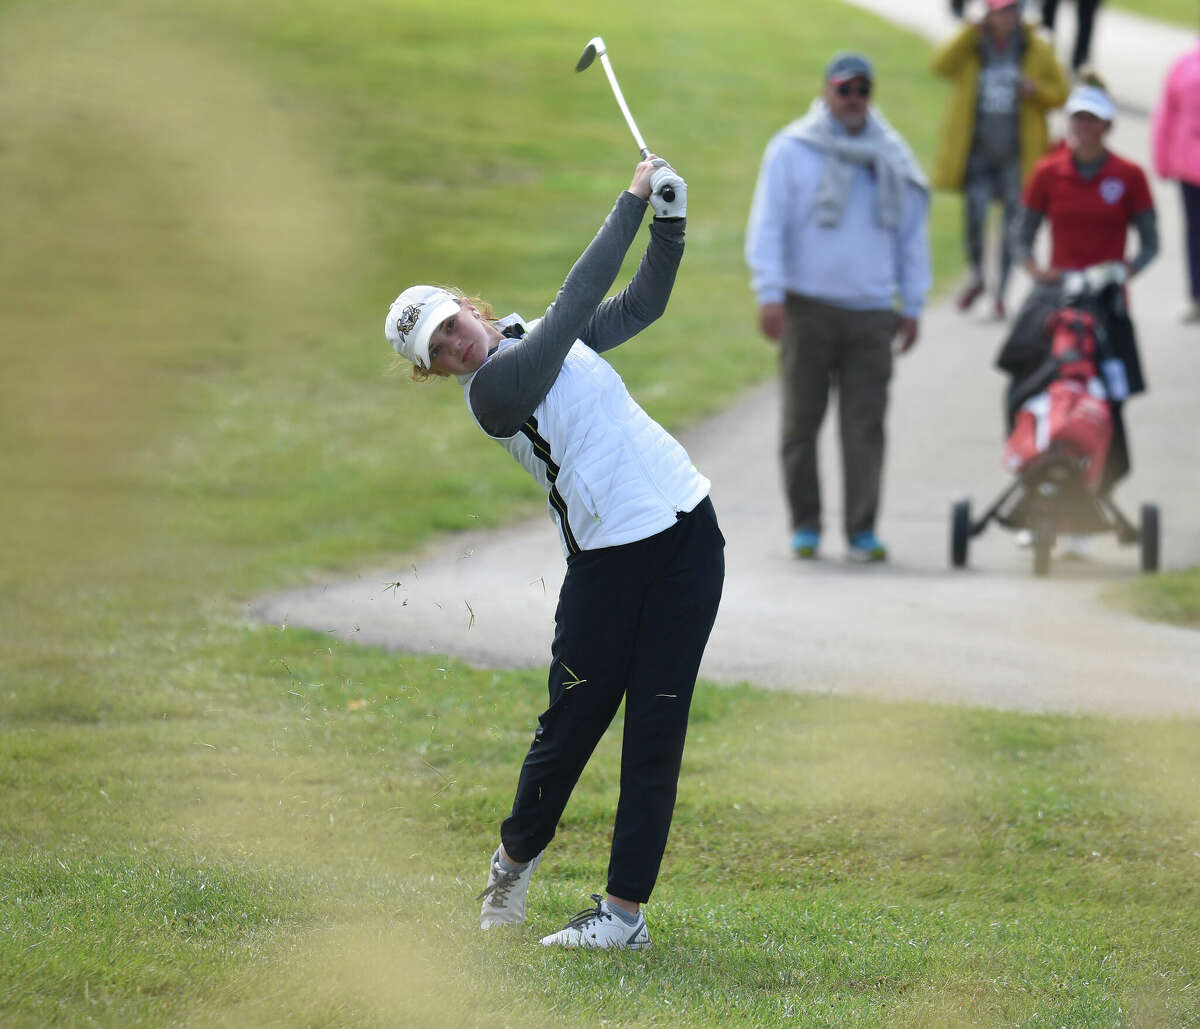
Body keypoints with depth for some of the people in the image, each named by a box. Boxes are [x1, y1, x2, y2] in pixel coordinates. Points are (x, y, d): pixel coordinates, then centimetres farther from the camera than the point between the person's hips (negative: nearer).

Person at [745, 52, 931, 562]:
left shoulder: (892, 157, 13)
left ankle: (862, 530, -1)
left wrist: (912, 306, 13)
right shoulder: (792, 150, 3)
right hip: (808, 309, -2)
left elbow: (912, 235, 18)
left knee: (866, 425, -2)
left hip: (872, 312, 2)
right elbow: (767, 226, -1)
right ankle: (805, 525, 11)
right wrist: (770, 294, -11)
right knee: (802, 420, 2)